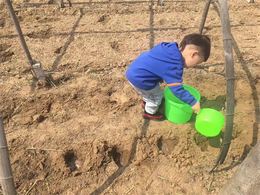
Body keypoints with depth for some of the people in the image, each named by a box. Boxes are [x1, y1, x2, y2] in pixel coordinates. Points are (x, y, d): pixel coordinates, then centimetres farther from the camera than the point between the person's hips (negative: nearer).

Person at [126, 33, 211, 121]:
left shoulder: (171, 48, 2)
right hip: (139, 78, -9)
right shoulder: (174, 65, -26)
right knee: (157, 95, 12)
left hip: (135, 71, 9)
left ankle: (146, 102, 57)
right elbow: (176, 89, -26)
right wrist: (193, 102, -18)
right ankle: (150, 113, 32)